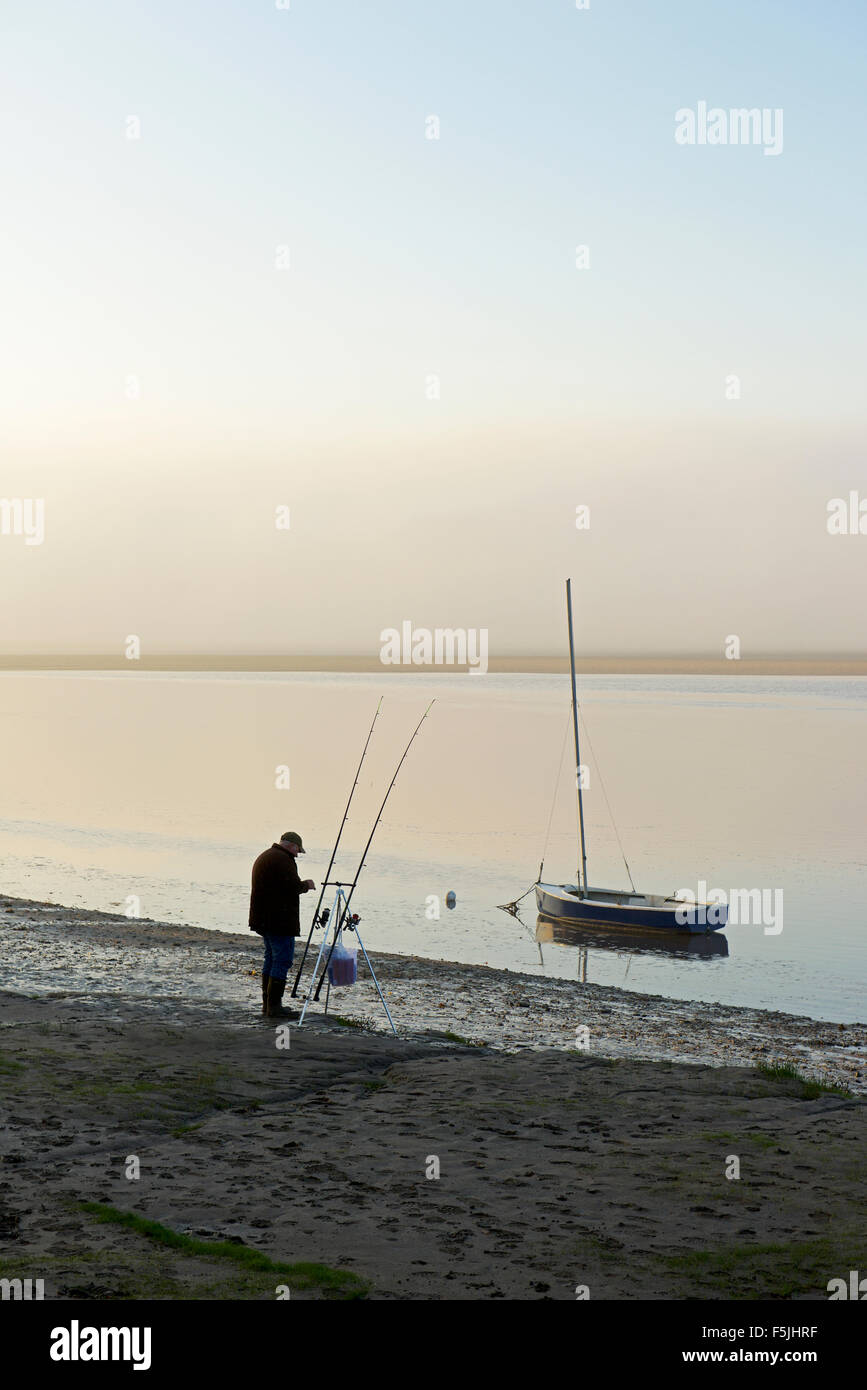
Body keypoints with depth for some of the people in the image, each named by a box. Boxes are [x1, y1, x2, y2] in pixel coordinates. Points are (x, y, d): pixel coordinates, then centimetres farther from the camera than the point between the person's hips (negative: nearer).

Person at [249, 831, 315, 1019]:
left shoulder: (264, 857, 19)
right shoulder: (283, 860, -14)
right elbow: (293, 887, -21)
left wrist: (300, 886, 20)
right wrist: (306, 885, 0)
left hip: (263, 918, 11)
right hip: (279, 920, -11)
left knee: (271, 958, 17)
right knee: (283, 960, -8)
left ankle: (267, 1003, 20)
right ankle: (274, 1006, -10)